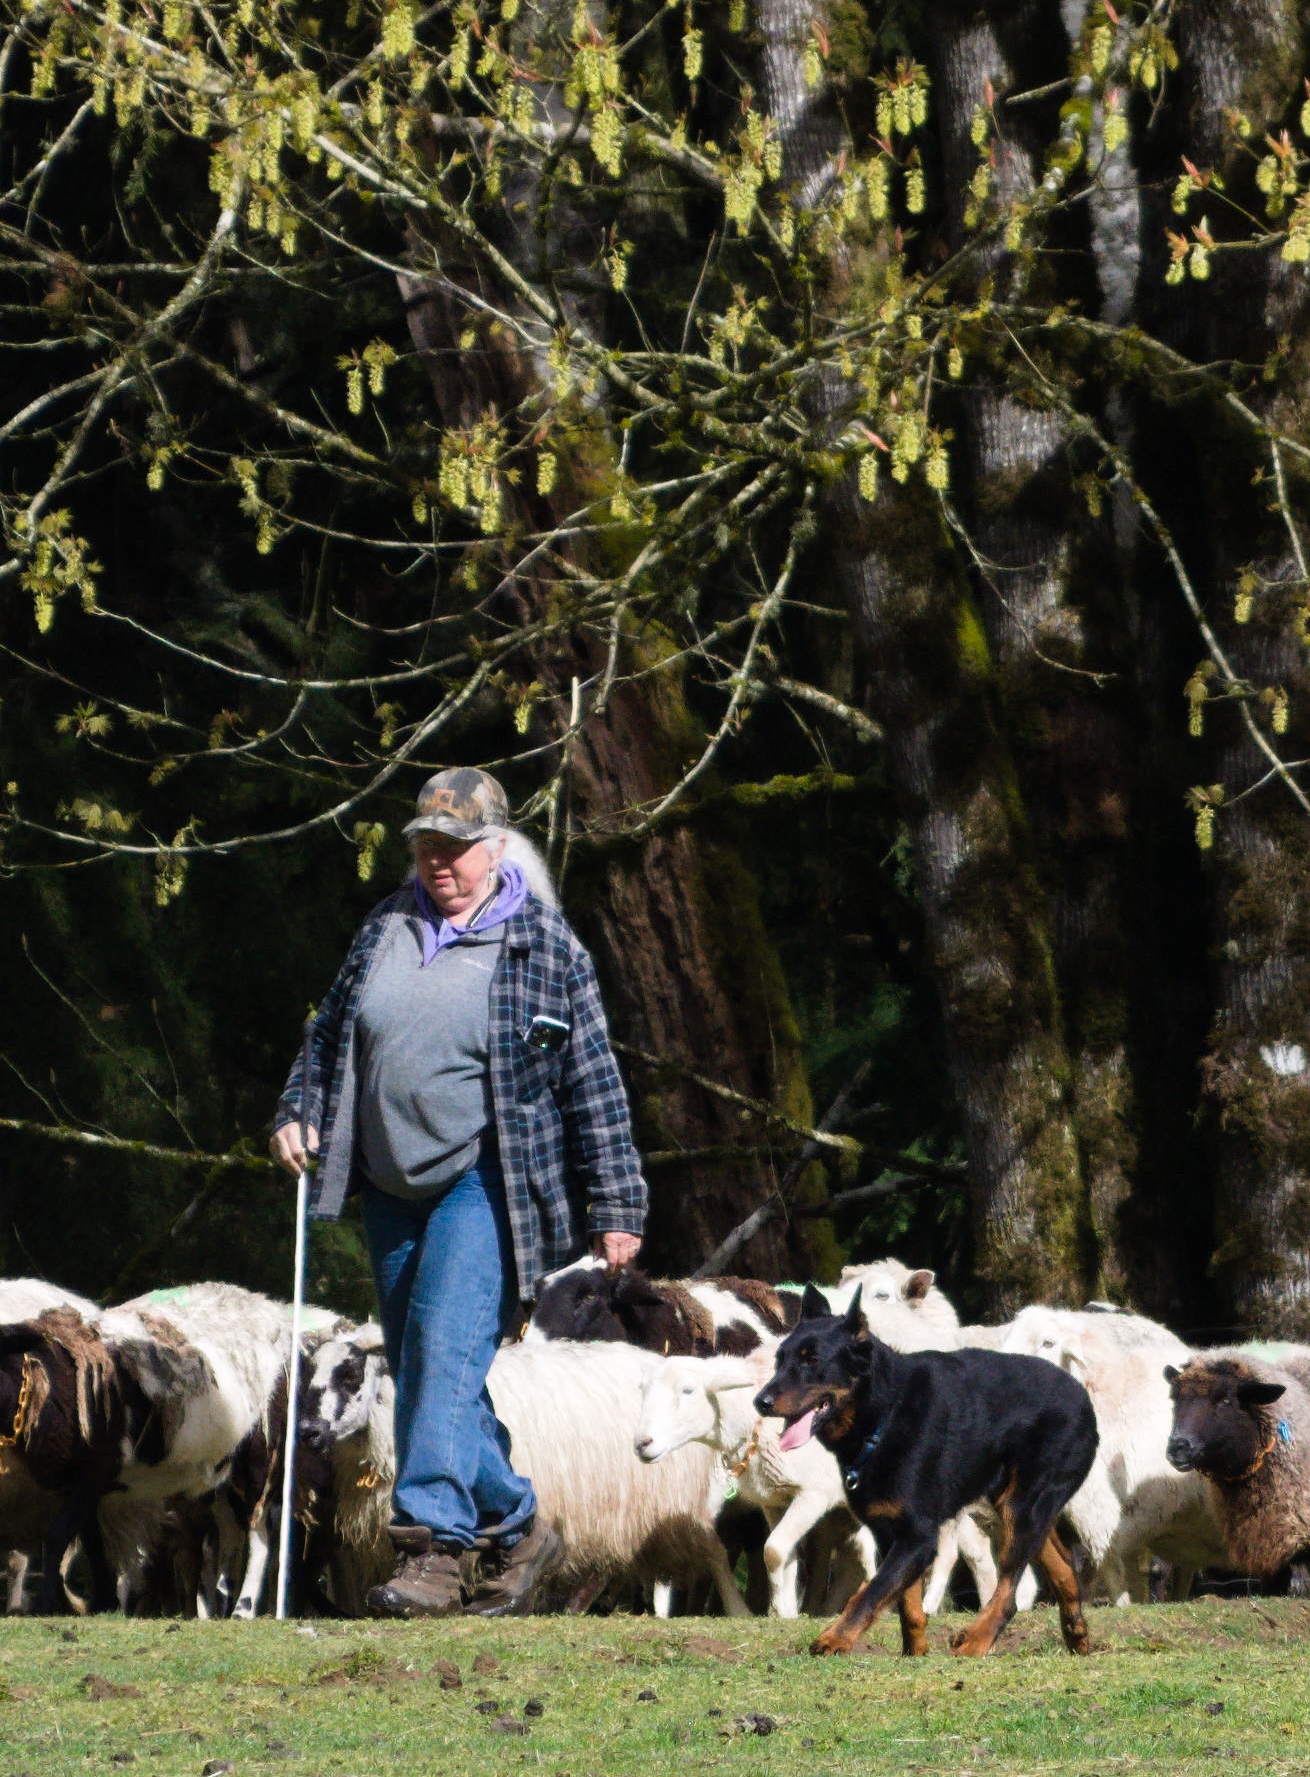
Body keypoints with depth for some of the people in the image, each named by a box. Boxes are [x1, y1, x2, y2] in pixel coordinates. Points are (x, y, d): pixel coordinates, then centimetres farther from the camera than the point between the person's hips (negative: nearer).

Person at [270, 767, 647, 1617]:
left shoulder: (543, 946, -3)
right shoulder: (386, 931, 11)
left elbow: (593, 1081, -3)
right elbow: (331, 1033, 22)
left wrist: (614, 1206, -4)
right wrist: (299, 1111, 4)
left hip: (484, 1184, -6)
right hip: (392, 1189, 6)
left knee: (445, 1354, -20)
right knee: (421, 1372, 8)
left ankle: (432, 1547, -24)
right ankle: (516, 1528, 21)